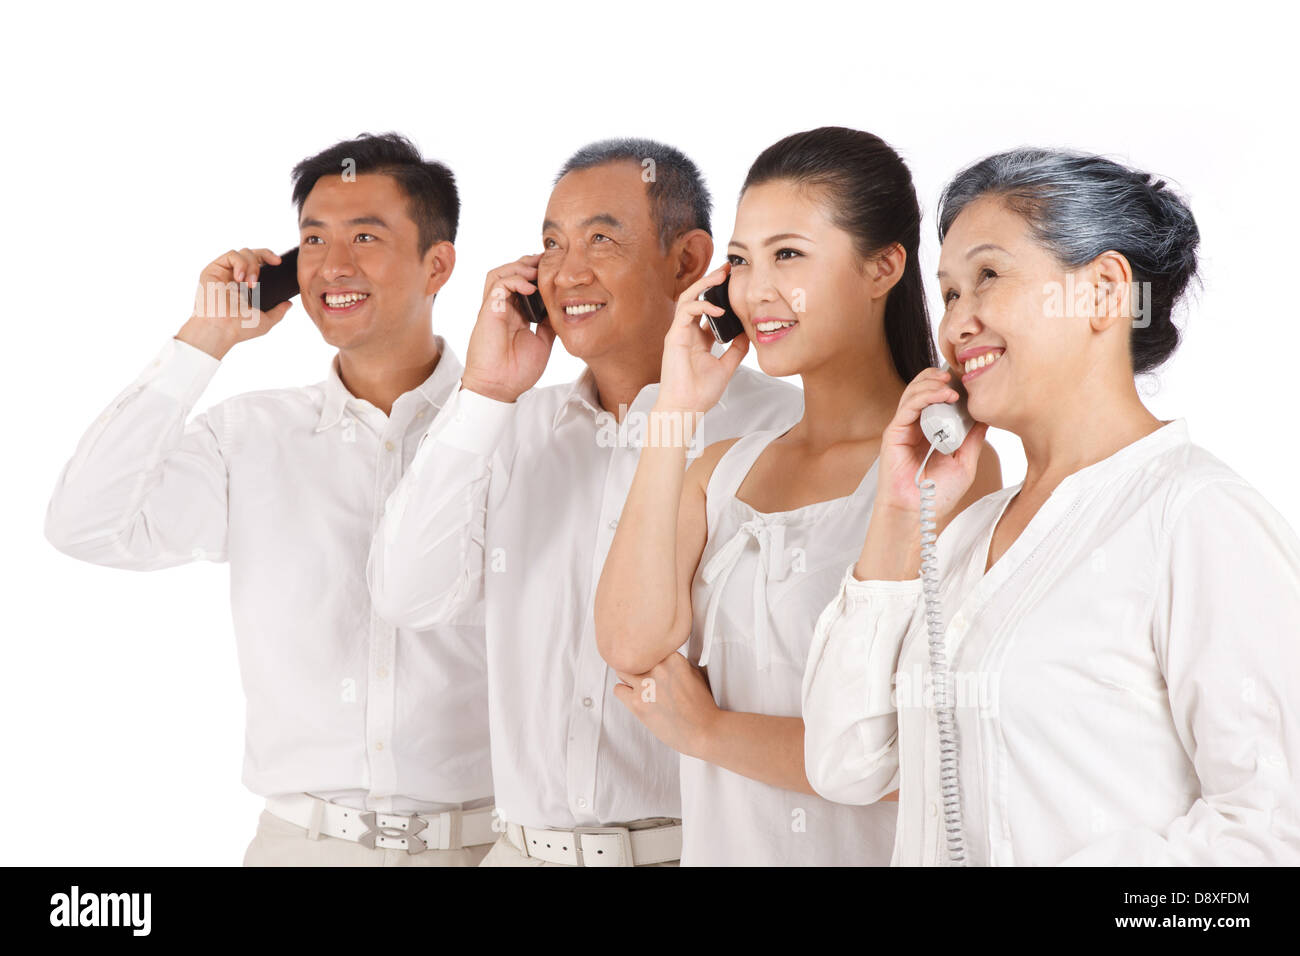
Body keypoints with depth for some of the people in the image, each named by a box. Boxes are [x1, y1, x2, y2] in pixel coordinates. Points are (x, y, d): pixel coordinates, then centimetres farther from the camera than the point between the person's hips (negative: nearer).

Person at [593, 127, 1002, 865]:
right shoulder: (726, 469, 4)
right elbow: (631, 643, -12)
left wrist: (708, 729, -8)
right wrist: (676, 413, -10)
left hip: (868, 849, -5)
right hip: (720, 844, 6)